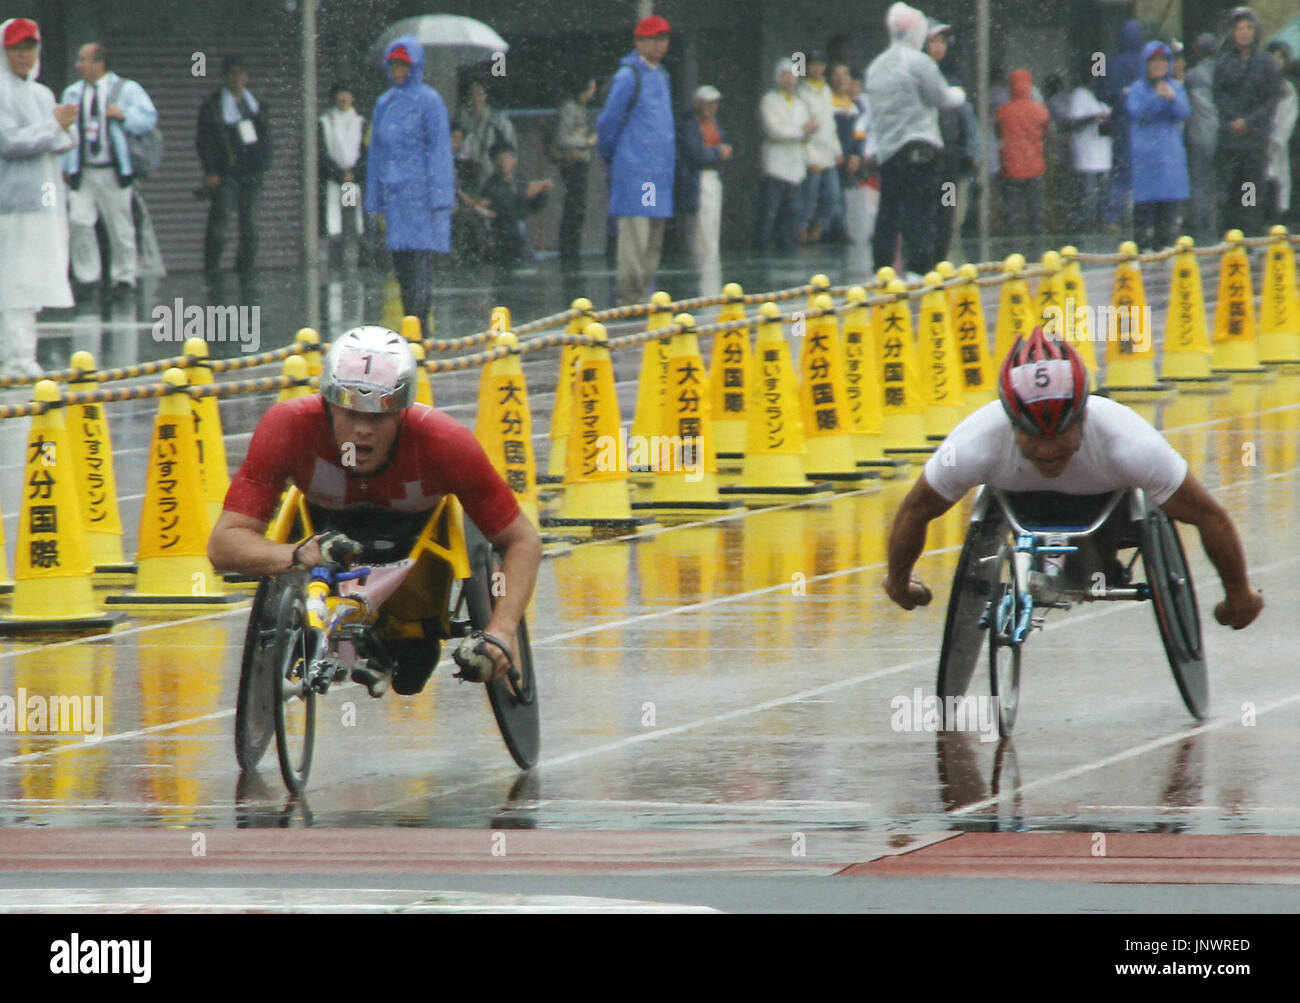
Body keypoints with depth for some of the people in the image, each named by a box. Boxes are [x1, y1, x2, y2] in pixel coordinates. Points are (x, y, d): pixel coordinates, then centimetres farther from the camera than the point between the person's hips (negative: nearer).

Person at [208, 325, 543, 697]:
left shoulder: (445, 443, -36)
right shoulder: (289, 426, -37)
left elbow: (523, 541, -25)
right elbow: (222, 544, -39)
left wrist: (499, 634, -39)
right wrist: (299, 554, -59)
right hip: (325, 523, 1)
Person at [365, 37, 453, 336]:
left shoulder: (428, 101, -2)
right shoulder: (384, 103, 15)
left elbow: (439, 151, -5)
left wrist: (436, 199, -12)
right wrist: (377, 203, 14)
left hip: (420, 191, -6)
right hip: (394, 193, 6)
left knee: (419, 259, -11)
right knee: (401, 265, 5)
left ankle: (418, 329, -15)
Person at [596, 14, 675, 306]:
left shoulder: (661, 75, 17)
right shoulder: (628, 76, -9)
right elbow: (608, 121, -6)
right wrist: (609, 155, 3)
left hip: (660, 169, 8)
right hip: (635, 169, -8)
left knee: (654, 238, 10)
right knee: (635, 229, -10)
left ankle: (645, 290, 17)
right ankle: (631, 293, -9)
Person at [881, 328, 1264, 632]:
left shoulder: (1131, 446, -43)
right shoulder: (973, 447, -41)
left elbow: (1210, 517, -29)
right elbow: (915, 510, -21)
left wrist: (1239, 593, -14)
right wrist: (898, 581, -4)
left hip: (1106, 497, 0)